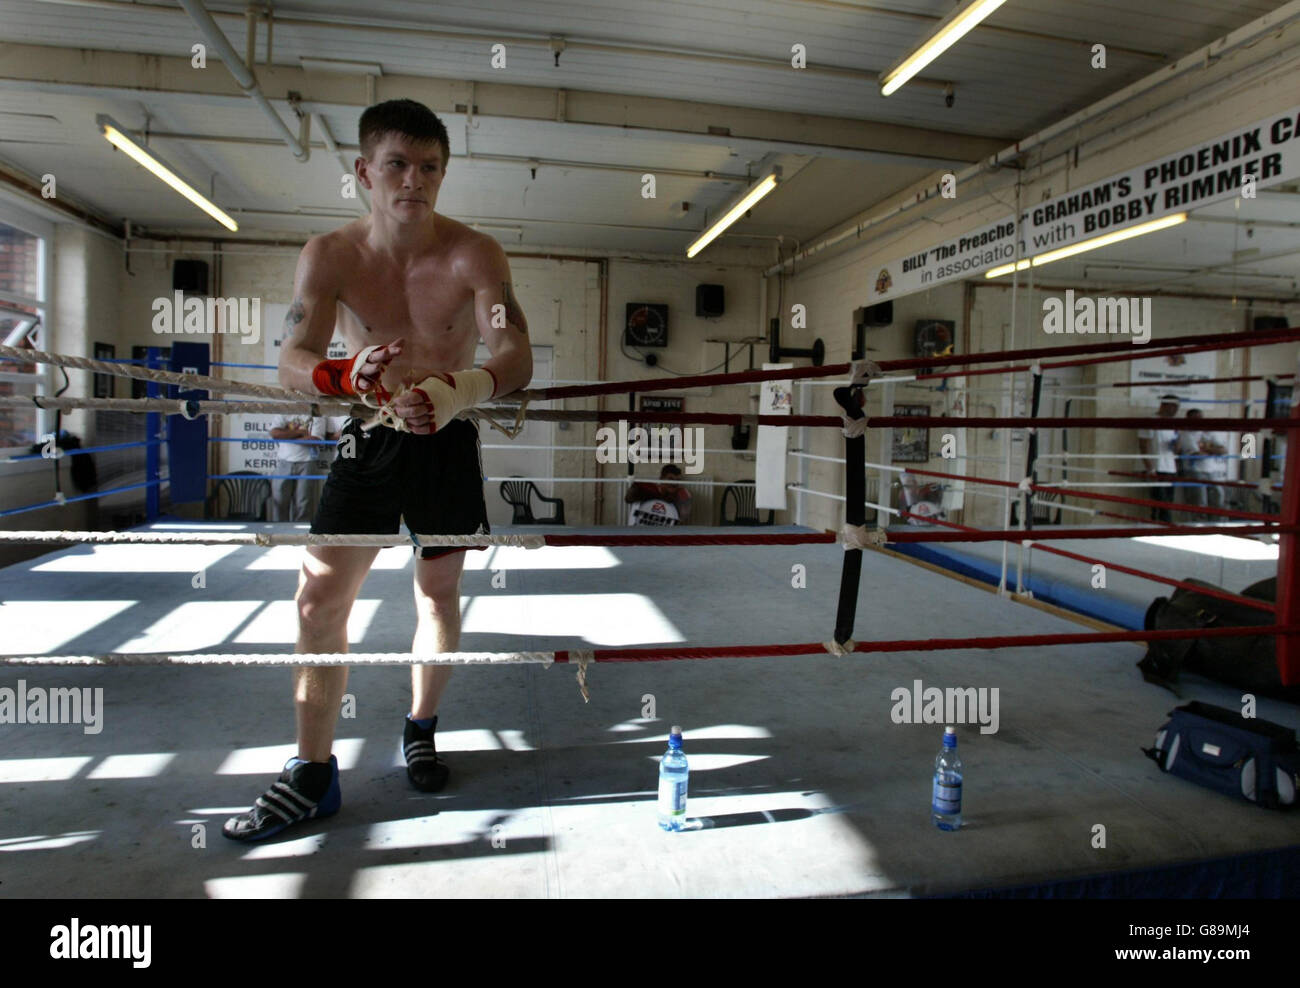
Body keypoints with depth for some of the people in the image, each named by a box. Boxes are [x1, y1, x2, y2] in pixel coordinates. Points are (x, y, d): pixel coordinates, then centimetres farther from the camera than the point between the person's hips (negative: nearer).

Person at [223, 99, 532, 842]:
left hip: (447, 445, -1)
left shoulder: (474, 255, -14)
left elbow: (517, 361, -26)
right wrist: (347, 377, -42)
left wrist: (460, 389, -49)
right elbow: (293, 362, -18)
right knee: (320, 594, -4)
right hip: (370, 442, 2)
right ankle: (313, 773, 9)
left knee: (439, 592, 9)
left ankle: (422, 728, 32)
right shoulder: (330, 256, -8)